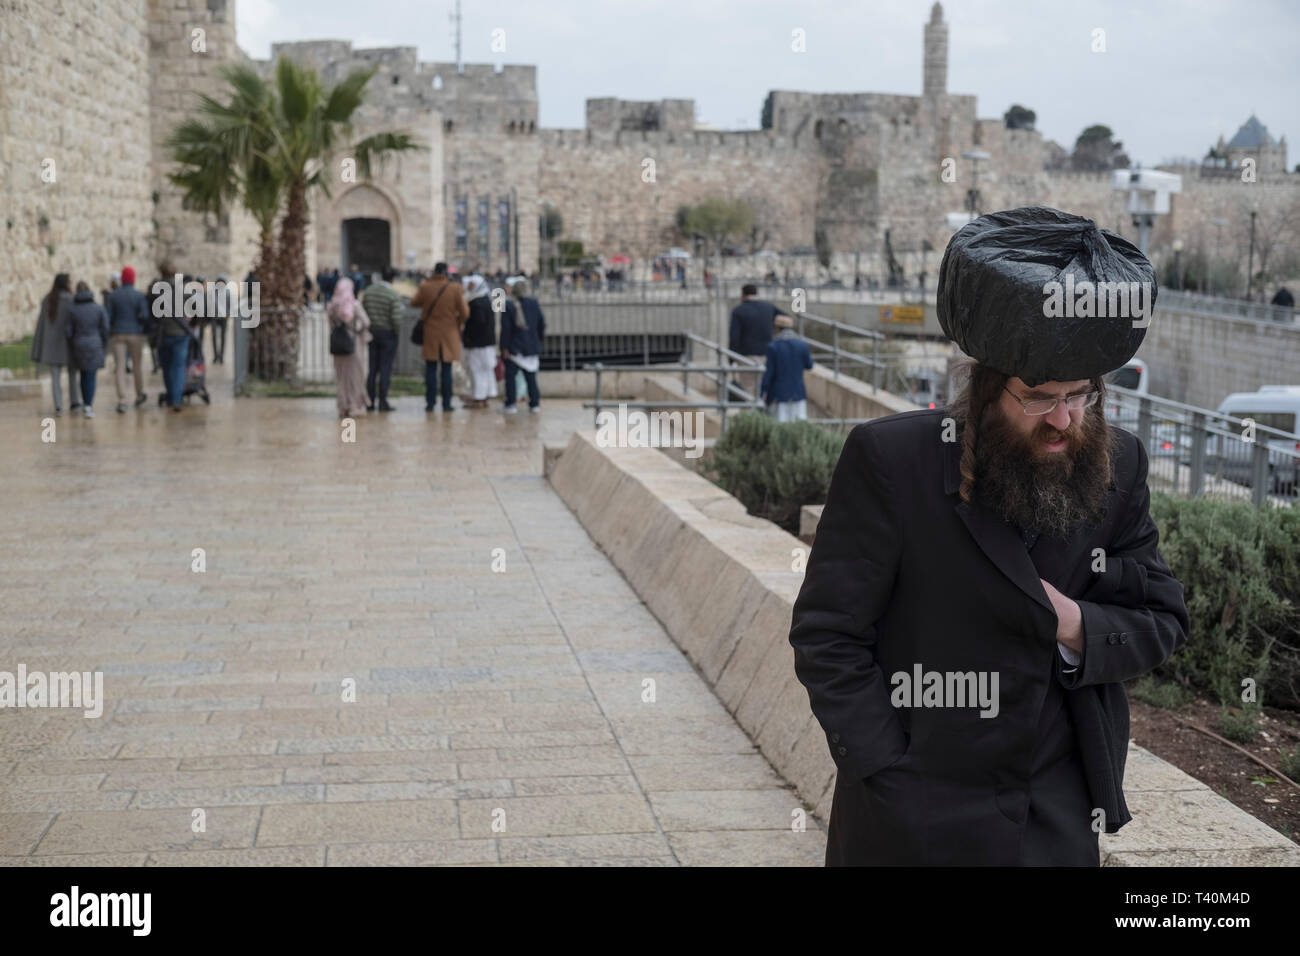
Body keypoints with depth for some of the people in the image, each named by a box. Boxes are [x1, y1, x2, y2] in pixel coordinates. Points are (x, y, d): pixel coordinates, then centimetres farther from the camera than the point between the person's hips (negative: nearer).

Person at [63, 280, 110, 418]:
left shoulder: (72, 310, -3)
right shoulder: (99, 308, -5)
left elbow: (68, 331, -3)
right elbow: (105, 328, -5)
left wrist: (71, 348, 12)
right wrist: (104, 345, 9)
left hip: (79, 346, 1)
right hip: (95, 345, -1)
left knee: (84, 375, 18)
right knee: (91, 376, -1)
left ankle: (86, 403, 27)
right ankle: (89, 406, -13)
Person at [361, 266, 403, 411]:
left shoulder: (369, 291, 1)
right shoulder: (394, 295, -16)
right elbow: (396, 317, -20)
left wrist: (368, 327, 12)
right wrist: (398, 332, -3)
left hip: (372, 332, 5)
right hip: (388, 333, -5)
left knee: (373, 368, 11)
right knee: (385, 369, 0)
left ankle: (370, 401, 12)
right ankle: (382, 402, 1)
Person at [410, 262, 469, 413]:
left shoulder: (425, 286, -7)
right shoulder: (455, 288, -10)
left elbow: (414, 302, 11)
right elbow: (464, 313, -7)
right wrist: (458, 324, 13)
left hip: (430, 335, 1)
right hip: (449, 334, -1)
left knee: (430, 369, 7)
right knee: (446, 370, 4)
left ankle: (430, 402, 6)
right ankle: (446, 404, 5)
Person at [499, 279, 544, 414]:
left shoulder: (508, 307, -11)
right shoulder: (534, 304, -2)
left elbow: (506, 329, -12)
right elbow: (542, 323, 5)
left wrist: (505, 348, -8)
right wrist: (540, 340, 19)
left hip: (514, 348, -3)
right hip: (532, 347, 3)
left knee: (510, 376, 4)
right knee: (531, 377, 11)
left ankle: (510, 405, 0)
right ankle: (535, 404, 11)